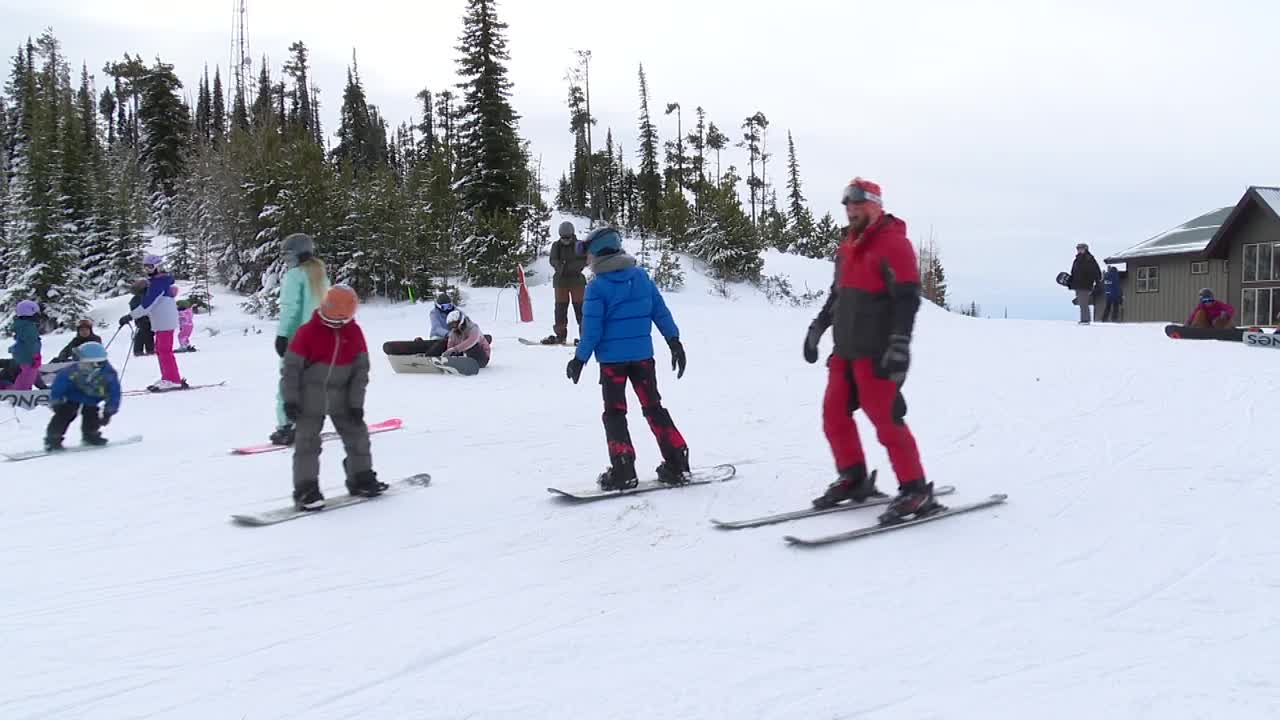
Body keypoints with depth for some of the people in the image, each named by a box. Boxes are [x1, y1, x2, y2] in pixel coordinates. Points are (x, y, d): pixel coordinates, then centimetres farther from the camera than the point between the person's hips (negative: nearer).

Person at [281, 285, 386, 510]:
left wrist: (356, 402, -4)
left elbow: (361, 369, -1)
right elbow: (291, 366, -10)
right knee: (307, 439, -7)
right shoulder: (308, 331, -14)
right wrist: (290, 399, -13)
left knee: (356, 433, 6)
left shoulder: (354, 332, -5)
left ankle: (361, 477, 22)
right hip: (310, 393, -3)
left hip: (341, 394, 4)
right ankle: (306, 488, -2)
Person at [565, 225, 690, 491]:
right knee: (653, 407, 13)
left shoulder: (597, 286, -10)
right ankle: (677, 463, 11)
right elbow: (660, 311, 6)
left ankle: (623, 470, 0)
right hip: (643, 355, 4)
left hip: (612, 358, -4)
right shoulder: (641, 275, 4)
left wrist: (580, 359, 0)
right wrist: (675, 341, 12)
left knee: (614, 413, 6)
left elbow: (592, 328, -10)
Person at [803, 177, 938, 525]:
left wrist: (899, 346, -23)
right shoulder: (848, 246, 17)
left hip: (876, 353, -9)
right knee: (834, 415, 10)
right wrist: (817, 327, 24)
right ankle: (854, 479, 24)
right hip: (845, 350, 9)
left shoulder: (893, 243, -10)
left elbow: (907, 299, -16)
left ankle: (916, 491, -1)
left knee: (885, 418, -10)